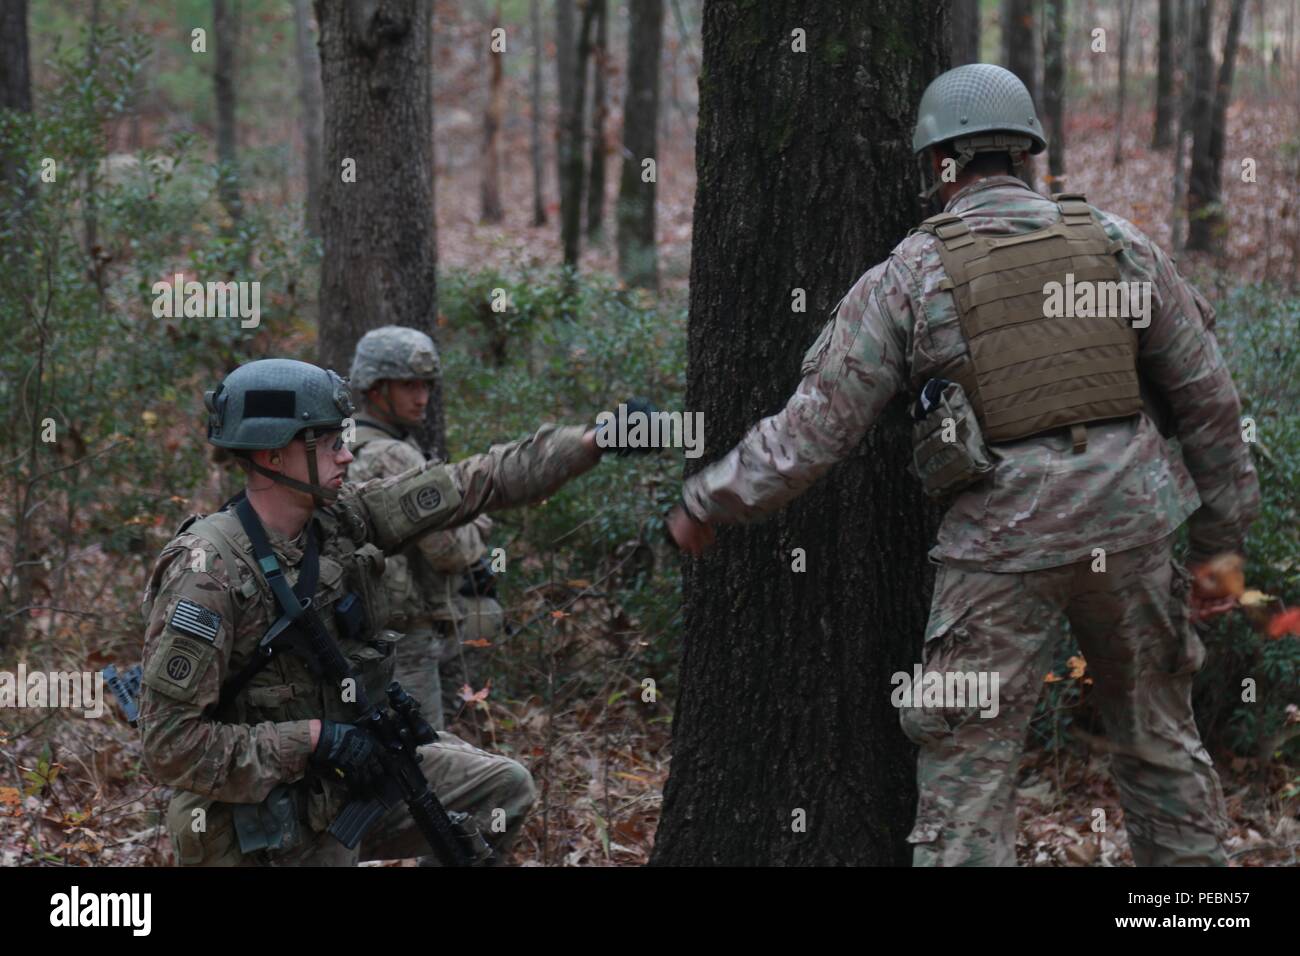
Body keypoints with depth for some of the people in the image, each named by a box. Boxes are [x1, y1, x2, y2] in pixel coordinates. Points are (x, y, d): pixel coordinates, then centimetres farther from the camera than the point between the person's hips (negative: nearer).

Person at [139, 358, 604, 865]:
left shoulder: (340, 516, -4)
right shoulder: (207, 574, -24)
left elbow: (472, 484, 2)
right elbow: (171, 744, -26)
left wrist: (593, 442, -1)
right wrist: (313, 739, -24)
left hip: (346, 782, 8)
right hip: (270, 835, -8)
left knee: (504, 789, 9)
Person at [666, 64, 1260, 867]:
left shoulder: (908, 276, -1)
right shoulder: (1118, 244, 7)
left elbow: (815, 426, -1)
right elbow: (1208, 399, 9)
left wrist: (709, 501, 12)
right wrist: (1223, 536, 18)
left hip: (1004, 543, -3)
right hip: (1133, 527, 3)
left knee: (968, 770, 3)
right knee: (1161, 740, 18)